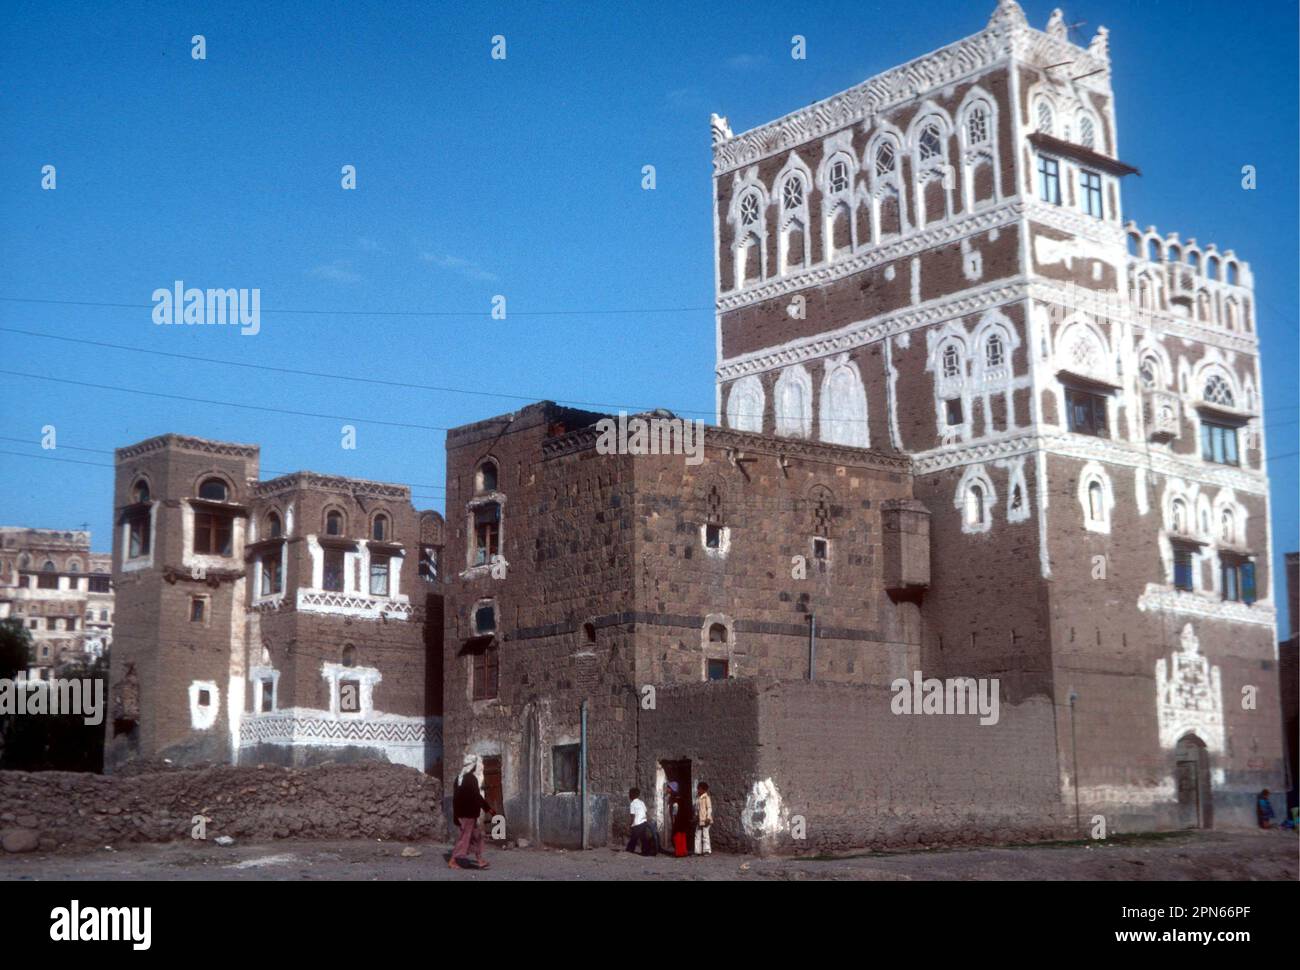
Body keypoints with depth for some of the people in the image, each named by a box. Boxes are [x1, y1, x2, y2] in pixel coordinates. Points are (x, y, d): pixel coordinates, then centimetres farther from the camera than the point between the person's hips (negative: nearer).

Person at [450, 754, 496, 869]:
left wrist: (455, 814, 20)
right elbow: (476, 796, -19)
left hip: (461, 812, 9)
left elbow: (455, 796, 16)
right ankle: (452, 861, -1)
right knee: (465, 837, -3)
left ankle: (480, 860, 14)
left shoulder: (460, 778, 12)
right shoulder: (471, 779, -16)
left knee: (477, 835, 14)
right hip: (469, 813, -9)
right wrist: (488, 808, -11)